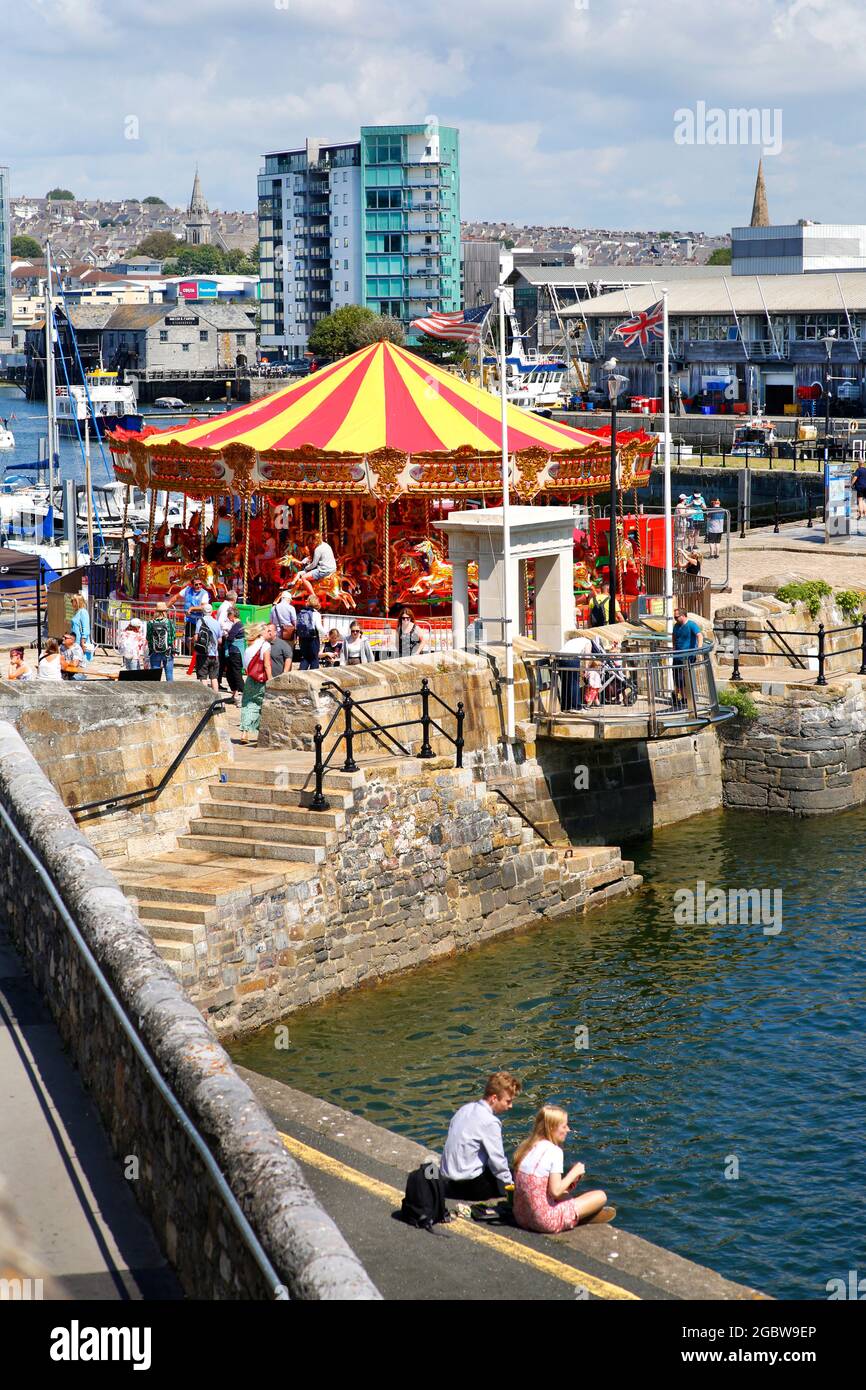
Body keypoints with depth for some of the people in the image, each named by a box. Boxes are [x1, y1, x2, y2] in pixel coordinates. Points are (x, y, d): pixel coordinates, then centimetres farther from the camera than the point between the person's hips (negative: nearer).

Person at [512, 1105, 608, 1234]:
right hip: (545, 1221, -8)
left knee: (565, 1193, 36)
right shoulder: (554, 1151, -16)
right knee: (600, 1196, 0)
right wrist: (574, 1173, -5)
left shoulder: (524, 1147, 6)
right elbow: (555, 1191, -20)